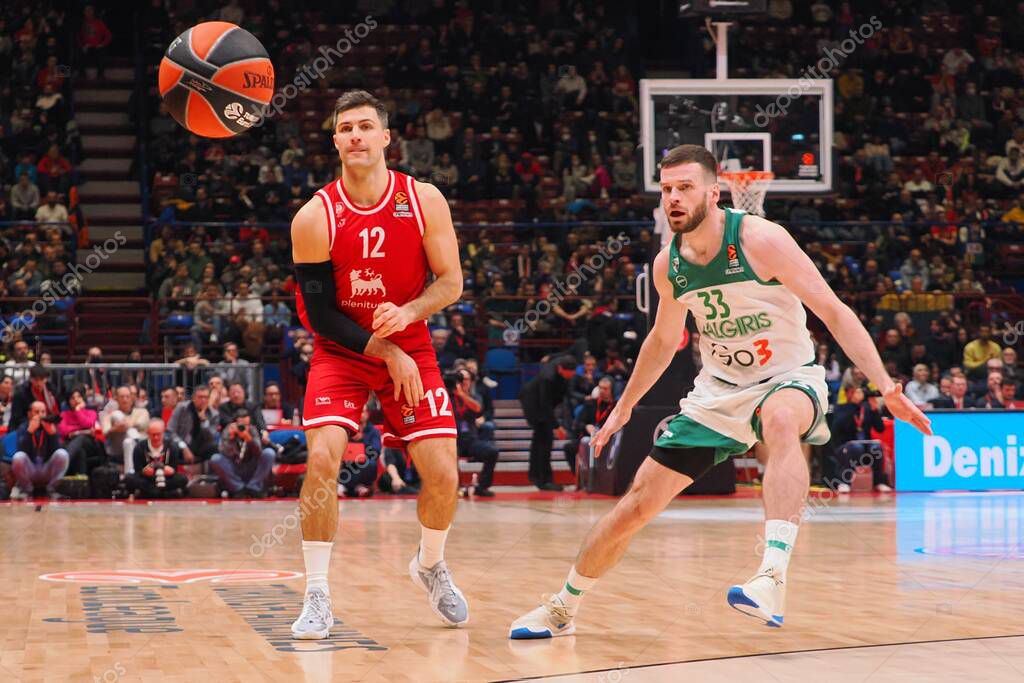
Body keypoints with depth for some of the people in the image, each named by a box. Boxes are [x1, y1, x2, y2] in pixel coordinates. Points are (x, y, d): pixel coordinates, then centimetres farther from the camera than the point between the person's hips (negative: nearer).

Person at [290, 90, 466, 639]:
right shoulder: (314, 218, -15)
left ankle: (430, 566, 27)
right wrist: (386, 352, -18)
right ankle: (317, 596, -9)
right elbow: (320, 315, -12)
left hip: (410, 349, 2)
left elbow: (451, 282, -6)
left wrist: (407, 313, -25)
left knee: (443, 475, -6)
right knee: (323, 458, -23)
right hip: (342, 351, -2)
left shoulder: (424, 201, -10)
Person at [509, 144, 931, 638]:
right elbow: (663, 340, 18)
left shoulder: (760, 239, -19)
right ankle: (561, 609, 23)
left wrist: (885, 387, -25)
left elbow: (834, 312, -18)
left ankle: (772, 578, -51)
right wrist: (623, 408, 24)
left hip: (787, 379, -5)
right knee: (637, 504, 2)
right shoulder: (667, 264, -2)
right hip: (717, 391, 5)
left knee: (780, 421, -43)